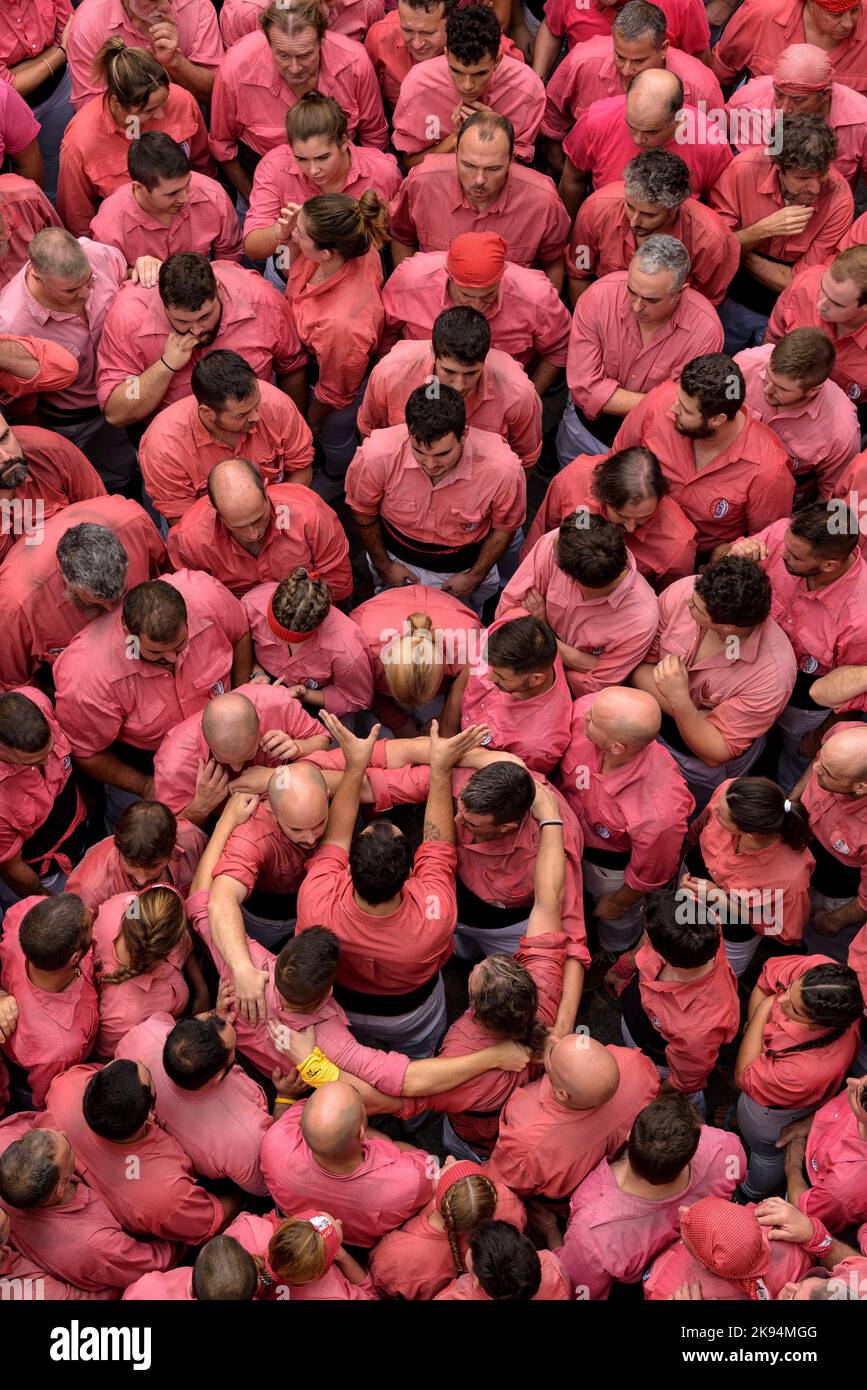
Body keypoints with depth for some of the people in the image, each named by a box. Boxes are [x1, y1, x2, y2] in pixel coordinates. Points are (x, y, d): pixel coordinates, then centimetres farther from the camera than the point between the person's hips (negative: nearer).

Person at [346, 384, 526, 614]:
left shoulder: (504, 469, -36)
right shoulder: (376, 456, -36)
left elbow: (504, 527, -12)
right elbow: (362, 511, -11)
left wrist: (476, 577, -4)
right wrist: (383, 565, 0)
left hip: (465, 567, 0)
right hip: (399, 560, 0)